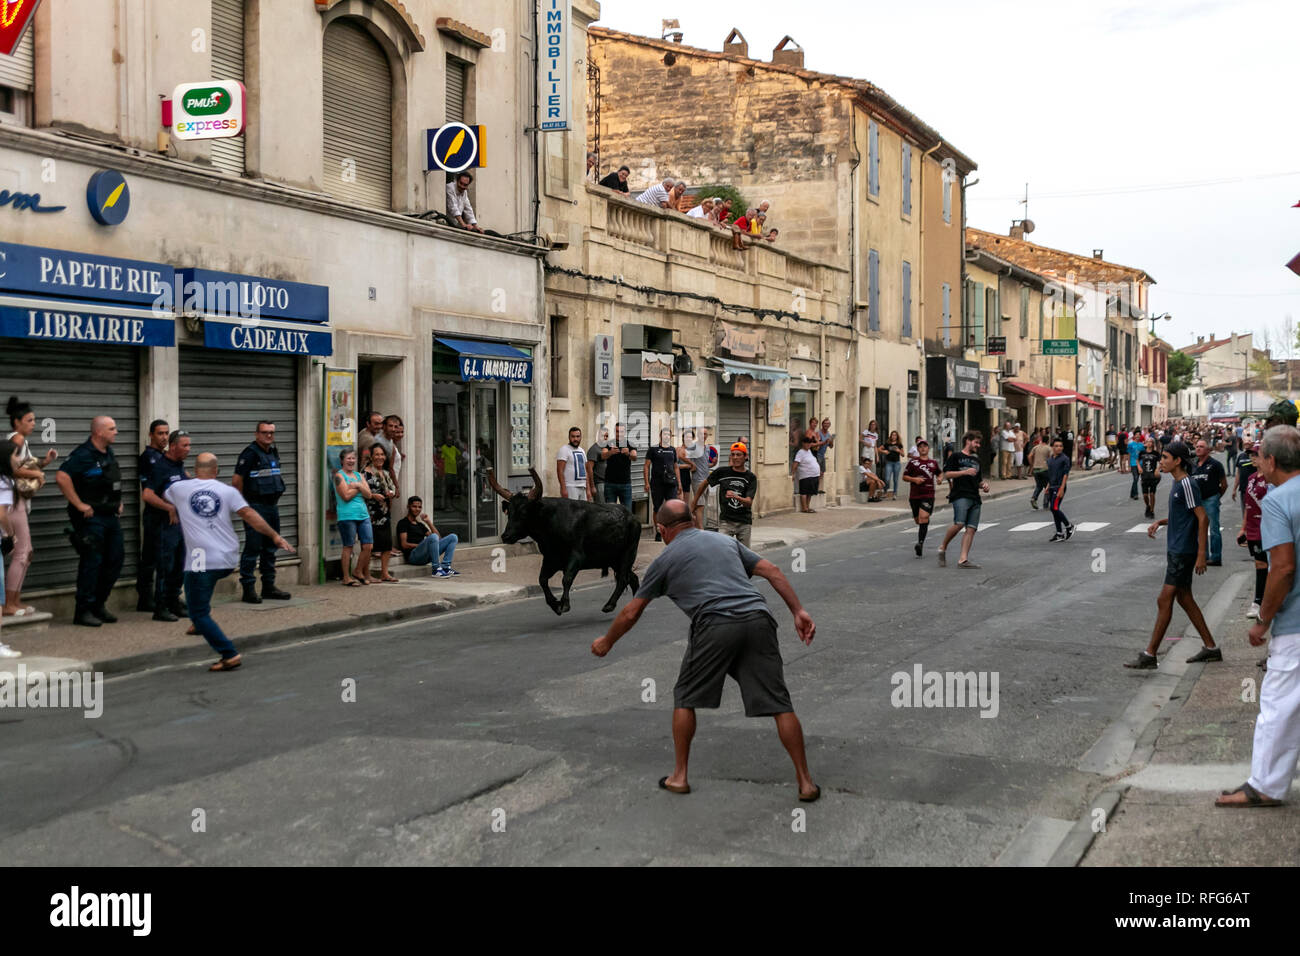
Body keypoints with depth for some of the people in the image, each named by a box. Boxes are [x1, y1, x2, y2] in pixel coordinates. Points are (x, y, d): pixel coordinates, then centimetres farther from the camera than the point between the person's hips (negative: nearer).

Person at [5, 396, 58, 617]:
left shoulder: (23, 441, 17)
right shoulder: (16, 439, -11)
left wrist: (44, 462, 7)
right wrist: (35, 474, -12)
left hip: (22, 501, 10)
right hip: (14, 500, -10)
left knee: (25, 553, 13)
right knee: (21, 552, -8)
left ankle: (16, 601, 18)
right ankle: (8, 605, -4)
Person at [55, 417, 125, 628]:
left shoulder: (109, 453, 14)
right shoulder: (83, 454, -15)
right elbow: (62, 477, -26)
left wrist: (118, 501, 19)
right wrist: (79, 505, -22)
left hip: (112, 516, 9)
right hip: (91, 517, -9)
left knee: (115, 560, 10)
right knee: (92, 562, -6)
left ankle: (99, 604, 22)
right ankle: (84, 611, 3)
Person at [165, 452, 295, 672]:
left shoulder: (178, 488, 5)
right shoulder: (228, 491, 4)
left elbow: (165, 499, 28)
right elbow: (250, 515, -5)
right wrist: (275, 536, -3)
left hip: (202, 562, -4)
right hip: (229, 560, 4)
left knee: (198, 613, 0)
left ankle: (229, 655, -10)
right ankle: (201, 623, 39)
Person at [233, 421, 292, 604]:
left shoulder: (274, 452, 13)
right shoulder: (250, 453, -12)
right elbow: (237, 481, -14)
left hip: (272, 506, 8)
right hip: (256, 507, -8)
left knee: (270, 548, 13)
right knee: (253, 548, -7)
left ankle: (269, 587, 20)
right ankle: (248, 589, -3)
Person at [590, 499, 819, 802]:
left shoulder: (665, 560, 20)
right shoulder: (726, 540, 30)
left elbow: (631, 612, 26)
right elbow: (772, 571, 18)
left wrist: (606, 642, 42)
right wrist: (798, 611, 15)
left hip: (716, 626, -3)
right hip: (758, 620, 3)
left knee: (685, 698, 18)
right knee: (778, 704, 6)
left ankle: (680, 776, 20)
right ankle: (805, 783, 5)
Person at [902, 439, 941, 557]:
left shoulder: (933, 463, 10)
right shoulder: (913, 462, 4)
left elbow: (940, 473, 29)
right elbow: (904, 477, 7)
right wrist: (914, 479, -10)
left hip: (928, 495, -1)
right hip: (914, 495, 1)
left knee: (923, 517, -20)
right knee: (917, 520, 10)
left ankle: (920, 543, -29)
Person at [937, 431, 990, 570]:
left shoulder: (976, 460, 27)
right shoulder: (956, 456, 6)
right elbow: (946, 474, -5)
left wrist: (983, 485, 14)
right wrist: (965, 472, -12)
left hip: (974, 498, 7)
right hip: (960, 495, -7)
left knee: (971, 528, -5)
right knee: (959, 524, -23)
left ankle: (963, 559, -8)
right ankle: (943, 548, -2)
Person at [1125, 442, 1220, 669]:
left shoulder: (1187, 484, -17)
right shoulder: (1177, 484, 12)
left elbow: (1202, 518, -19)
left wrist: (1201, 554, -21)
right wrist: (1159, 522, 8)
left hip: (1183, 553, -10)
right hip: (1175, 550, 10)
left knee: (1164, 601, -8)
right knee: (1184, 598, 16)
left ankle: (1149, 655, -6)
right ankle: (1211, 648, 25)